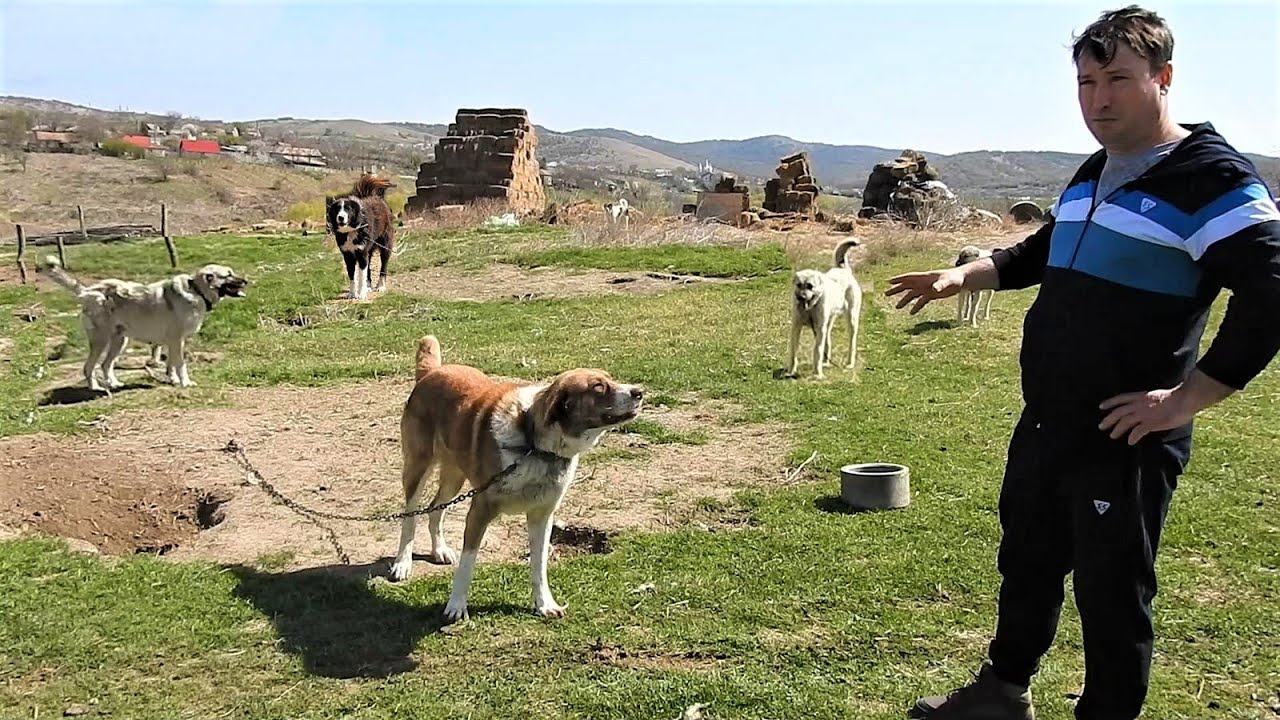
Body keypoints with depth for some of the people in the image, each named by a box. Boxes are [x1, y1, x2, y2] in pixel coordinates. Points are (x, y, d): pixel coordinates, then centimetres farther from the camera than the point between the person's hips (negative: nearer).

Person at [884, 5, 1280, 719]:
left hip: (1126, 441, -8)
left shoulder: (1213, 177, -15)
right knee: (1026, 563, 22)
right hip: (1044, 427, 9)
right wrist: (963, 275, 15)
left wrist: (1185, 399, -23)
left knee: (1113, 594, 5)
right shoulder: (1094, 174, 12)